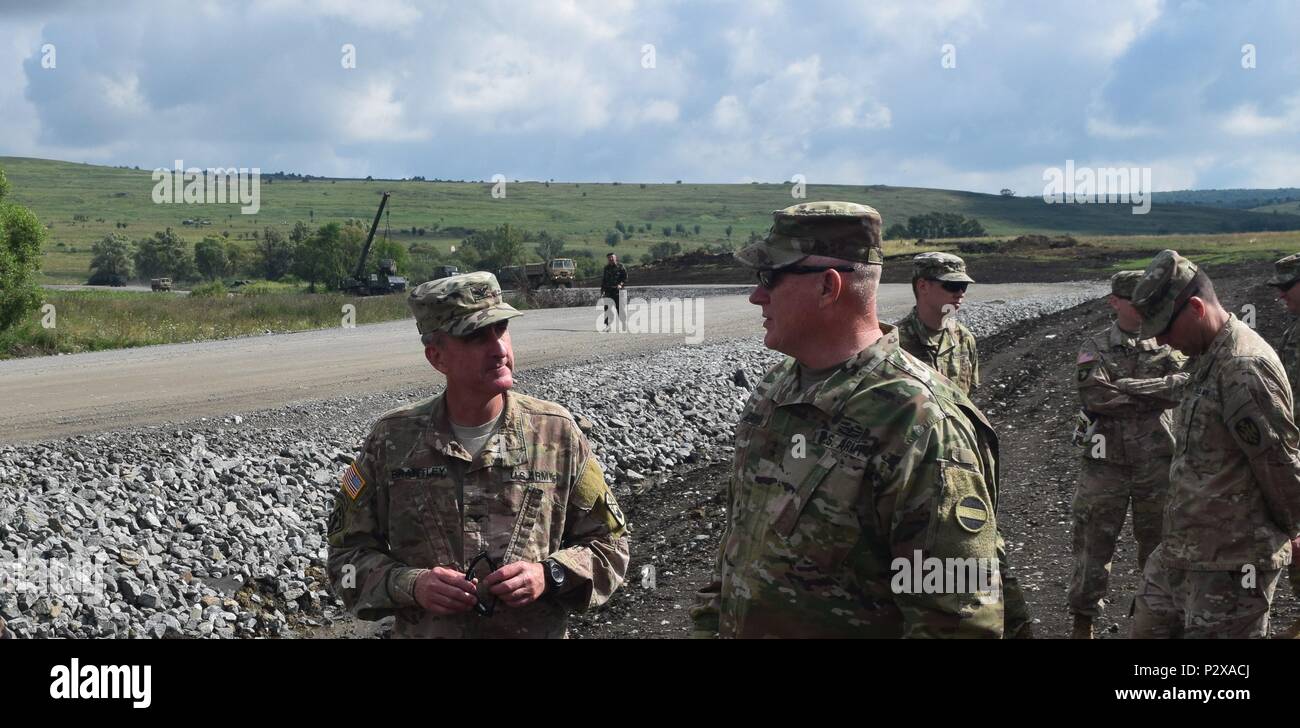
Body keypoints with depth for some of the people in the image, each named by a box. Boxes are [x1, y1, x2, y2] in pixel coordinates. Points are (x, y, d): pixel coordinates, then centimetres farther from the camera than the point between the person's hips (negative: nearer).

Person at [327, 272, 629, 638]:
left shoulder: (557, 433, -8)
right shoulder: (391, 440, -8)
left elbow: (609, 543, -2)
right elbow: (348, 552, -3)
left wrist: (549, 576, -19)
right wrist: (410, 586, -20)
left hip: (535, 630, 0)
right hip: (422, 629, 0)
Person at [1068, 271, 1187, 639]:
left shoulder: (1169, 344, 4)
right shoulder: (1095, 347, 0)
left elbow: (1182, 386, -15)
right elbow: (1094, 395, -17)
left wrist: (1123, 388, -21)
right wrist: (1154, 395, -15)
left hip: (1158, 462, 1)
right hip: (1106, 461, -1)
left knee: (1157, 544, 12)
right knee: (1093, 544, 4)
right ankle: (1082, 623, 16)